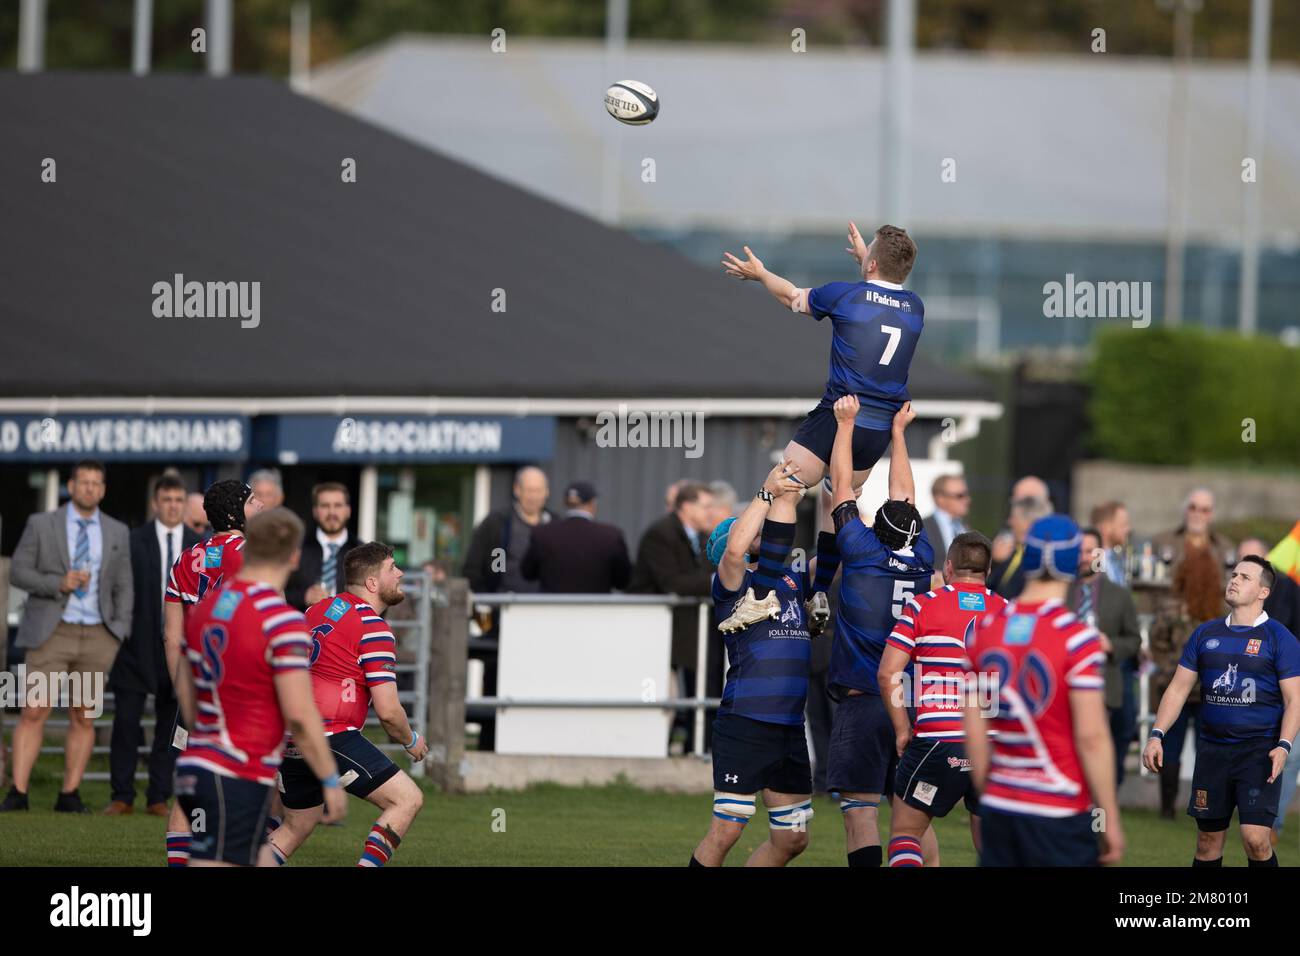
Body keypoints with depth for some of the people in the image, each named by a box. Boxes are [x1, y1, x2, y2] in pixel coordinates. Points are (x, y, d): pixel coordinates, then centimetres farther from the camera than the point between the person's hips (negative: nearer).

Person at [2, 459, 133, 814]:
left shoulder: (117, 532, 9)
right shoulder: (41, 525, 2)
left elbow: (124, 587, 12)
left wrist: (120, 635, 0)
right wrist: (59, 584, -17)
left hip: (97, 636, 2)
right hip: (52, 632, -2)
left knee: (83, 718, 2)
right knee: (33, 713, -8)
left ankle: (70, 795, 7)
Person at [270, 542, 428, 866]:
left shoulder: (318, 610, 15)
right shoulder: (374, 629, -10)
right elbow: (388, 711, -13)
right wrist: (411, 741, 7)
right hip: (330, 738, -8)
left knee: (296, 827, 23)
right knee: (407, 799, -5)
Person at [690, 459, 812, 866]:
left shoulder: (792, 583, 17)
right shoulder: (732, 585, -3)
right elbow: (734, 549, -22)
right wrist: (768, 493, -18)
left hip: (790, 727, 7)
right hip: (744, 724, -7)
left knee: (792, 838, 9)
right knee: (726, 830, -10)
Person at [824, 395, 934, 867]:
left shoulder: (863, 552, -6)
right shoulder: (921, 561, 5)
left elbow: (842, 488, 6)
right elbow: (904, 494, 20)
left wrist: (846, 423, 16)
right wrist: (898, 431, 32)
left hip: (862, 704, -5)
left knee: (860, 810, -6)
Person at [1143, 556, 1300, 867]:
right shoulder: (1206, 634, 10)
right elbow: (1178, 688, 13)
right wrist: (1156, 735, 1)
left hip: (1258, 750, -5)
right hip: (1212, 747, 5)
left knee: (1255, 840, -16)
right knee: (1208, 842, 7)